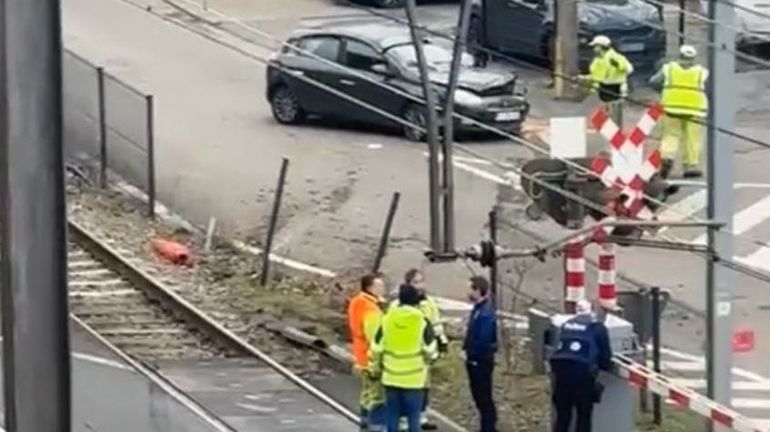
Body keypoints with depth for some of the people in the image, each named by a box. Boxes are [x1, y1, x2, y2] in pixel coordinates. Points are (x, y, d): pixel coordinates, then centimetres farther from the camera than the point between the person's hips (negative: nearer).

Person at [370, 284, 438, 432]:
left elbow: (376, 349, 2)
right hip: (414, 379, -3)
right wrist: (428, 359, 15)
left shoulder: (387, 320, -2)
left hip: (391, 377, 3)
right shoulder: (422, 323, -10)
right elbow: (431, 351, -7)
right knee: (413, 417, 3)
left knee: (392, 416, 11)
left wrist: (375, 368, 16)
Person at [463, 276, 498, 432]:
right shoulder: (478, 309, 9)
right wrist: (467, 349, 4)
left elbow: (483, 340, -26)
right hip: (475, 360, 10)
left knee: (484, 397, -4)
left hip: (481, 360, -10)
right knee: (479, 396, 17)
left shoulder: (486, 313, -22)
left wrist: (470, 353, -14)